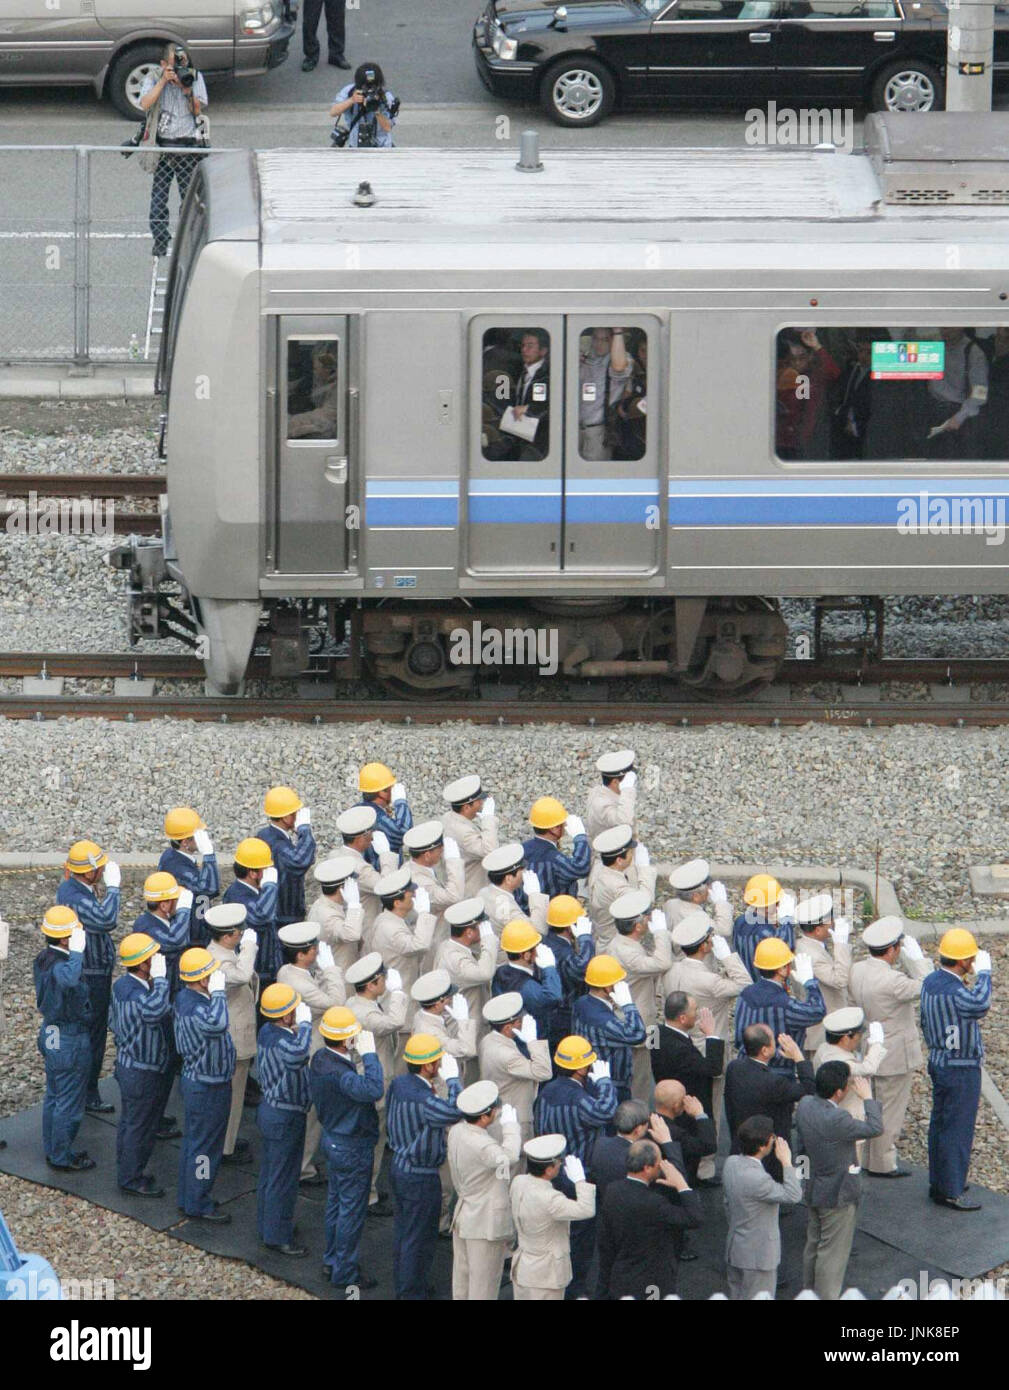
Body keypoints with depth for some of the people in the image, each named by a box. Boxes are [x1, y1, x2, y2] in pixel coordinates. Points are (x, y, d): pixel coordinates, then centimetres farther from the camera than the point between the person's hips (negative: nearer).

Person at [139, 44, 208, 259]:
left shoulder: (195, 77, 6)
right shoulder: (154, 78, 4)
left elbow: (199, 110, 1)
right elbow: (145, 104, -12)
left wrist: (188, 91, -14)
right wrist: (163, 81, -16)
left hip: (188, 144, 1)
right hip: (162, 143, 0)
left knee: (189, 196, 1)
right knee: (159, 196, -3)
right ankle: (160, 243, 2)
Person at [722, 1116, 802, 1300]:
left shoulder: (731, 1163, -4)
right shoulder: (757, 1178, -32)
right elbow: (794, 1195, -23)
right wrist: (786, 1162, -16)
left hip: (734, 1249, 9)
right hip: (758, 1256, -9)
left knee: (737, 1298, 20)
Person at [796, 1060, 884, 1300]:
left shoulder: (805, 1105, -9)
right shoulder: (836, 1119, -33)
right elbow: (875, 1127, -21)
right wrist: (867, 1098, -8)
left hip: (813, 1189, 8)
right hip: (838, 1195, -8)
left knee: (813, 1246, 24)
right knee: (832, 1253, 6)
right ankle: (826, 1297, 16)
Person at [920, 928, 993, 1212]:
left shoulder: (931, 981, 1)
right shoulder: (952, 991, -29)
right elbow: (980, 1005, -49)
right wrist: (983, 972, -36)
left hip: (938, 1062, 10)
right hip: (961, 1070, -10)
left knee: (940, 1124, 19)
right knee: (957, 1130, 1)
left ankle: (939, 1182, 32)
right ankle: (950, 1192, 9)